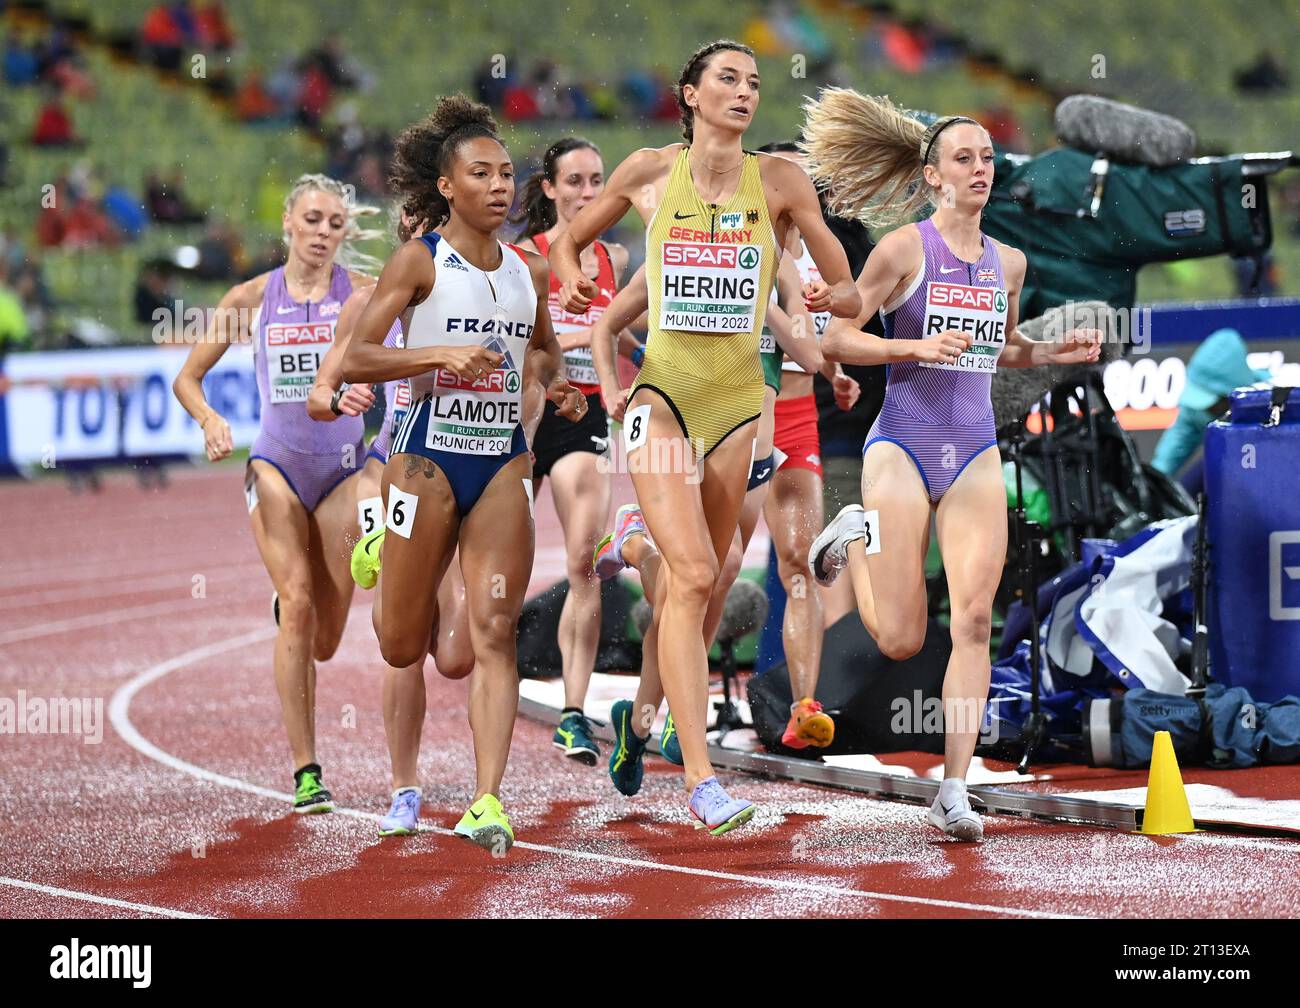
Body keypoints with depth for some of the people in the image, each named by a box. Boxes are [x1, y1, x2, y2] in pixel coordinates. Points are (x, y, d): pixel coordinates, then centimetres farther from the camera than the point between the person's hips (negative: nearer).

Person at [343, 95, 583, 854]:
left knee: (495, 632, -9)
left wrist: (558, 384, 6)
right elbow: (355, 359, -12)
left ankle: (488, 799, -14)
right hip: (430, 456, -3)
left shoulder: (530, 270, 8)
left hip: (504, 461, 3)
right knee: (402, 647, 6)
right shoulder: (420, 261, -6)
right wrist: (443, 353, -24)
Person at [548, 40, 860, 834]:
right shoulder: (650, 173, 2)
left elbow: (851, 294, 5)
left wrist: (831, 298, -18)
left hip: (737, 398, 2)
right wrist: (572, 281, -4)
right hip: (662, 390, -2)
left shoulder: (780, 180, 2)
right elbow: (570, 238, 17)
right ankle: (701, 779, -22)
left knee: (697, 577, 11)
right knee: (692, 574, -17)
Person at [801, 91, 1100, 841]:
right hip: (904, 446, -4)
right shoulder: (906, 247, -6)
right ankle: (857, 537, 28)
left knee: (974, 621, -9)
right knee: (902, 640, -2)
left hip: (976, 454, 4)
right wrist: (917, 346, -20)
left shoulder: (1009, 263, 9)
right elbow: (836, 339, -6)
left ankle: (955, 788, -6)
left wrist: (1058, 352, 7)